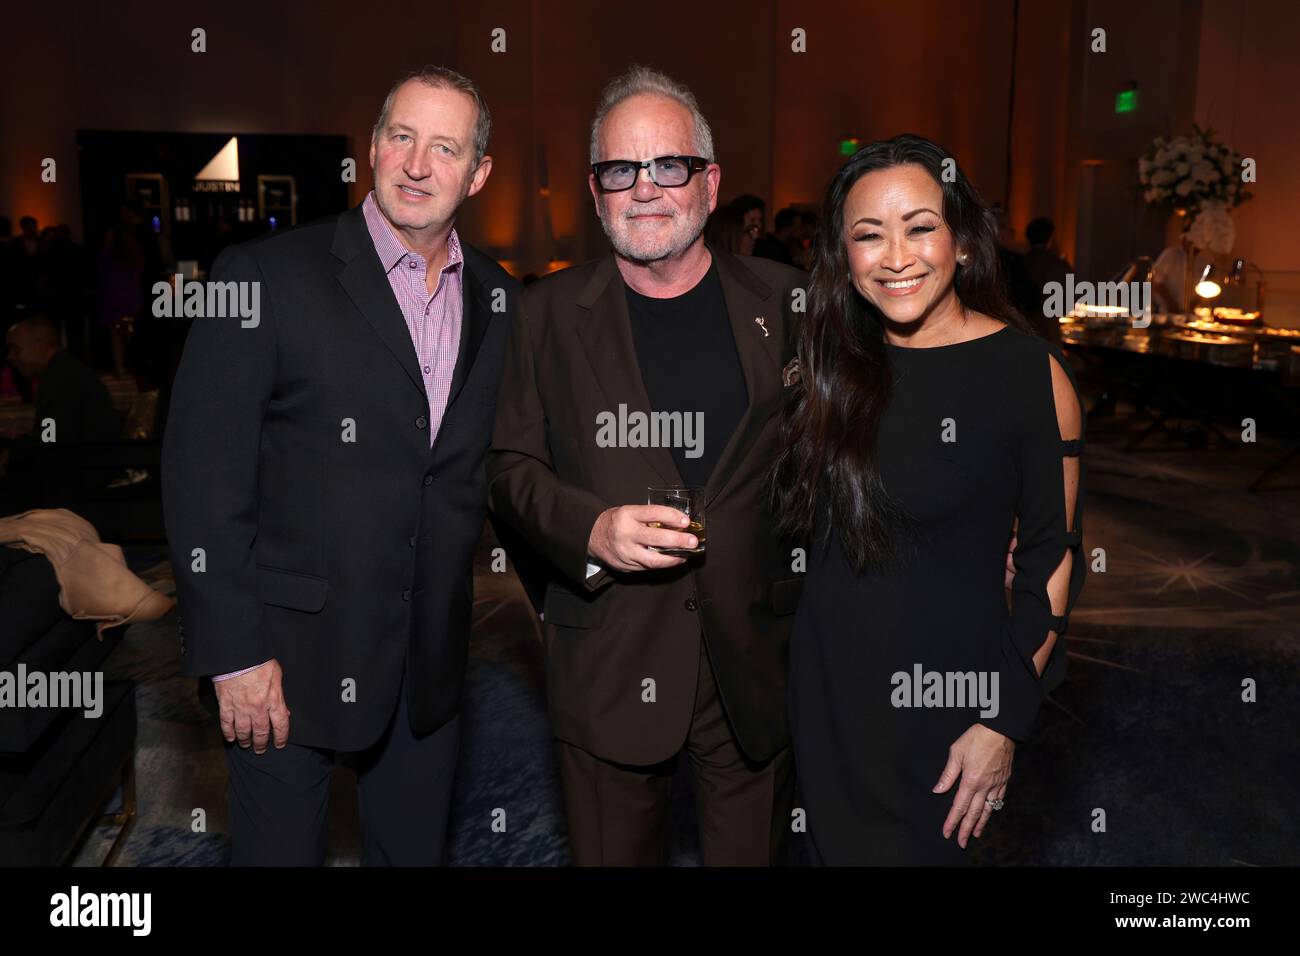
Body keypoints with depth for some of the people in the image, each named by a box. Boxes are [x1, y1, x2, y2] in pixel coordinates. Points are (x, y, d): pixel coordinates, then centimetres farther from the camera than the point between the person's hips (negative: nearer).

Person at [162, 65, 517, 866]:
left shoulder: (499, 298, 5)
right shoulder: (265, 276, -10)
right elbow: (202, 475, -12)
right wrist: (233, 653, -13)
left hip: (433, 658, 4)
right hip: (293, 650, -4)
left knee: (418, 849, 19)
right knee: (283, 847, 11)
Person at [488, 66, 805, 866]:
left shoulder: (785, 301, 1)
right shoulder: (551, 313, 2)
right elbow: (512, 466, 3)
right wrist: (591, 529, -16)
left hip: (757, 658, 1)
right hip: (609, 668, 0)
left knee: (755, 852, 15)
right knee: (614, 855, 15)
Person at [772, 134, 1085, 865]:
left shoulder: (1031, 372, -14)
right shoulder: (840, 363, -1)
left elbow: (1051, 559, -11)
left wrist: (1007, 722, -12)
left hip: (945, 697, -4)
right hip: (826, 689, 4)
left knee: (923, 848, 16)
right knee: (840, 845, 21)